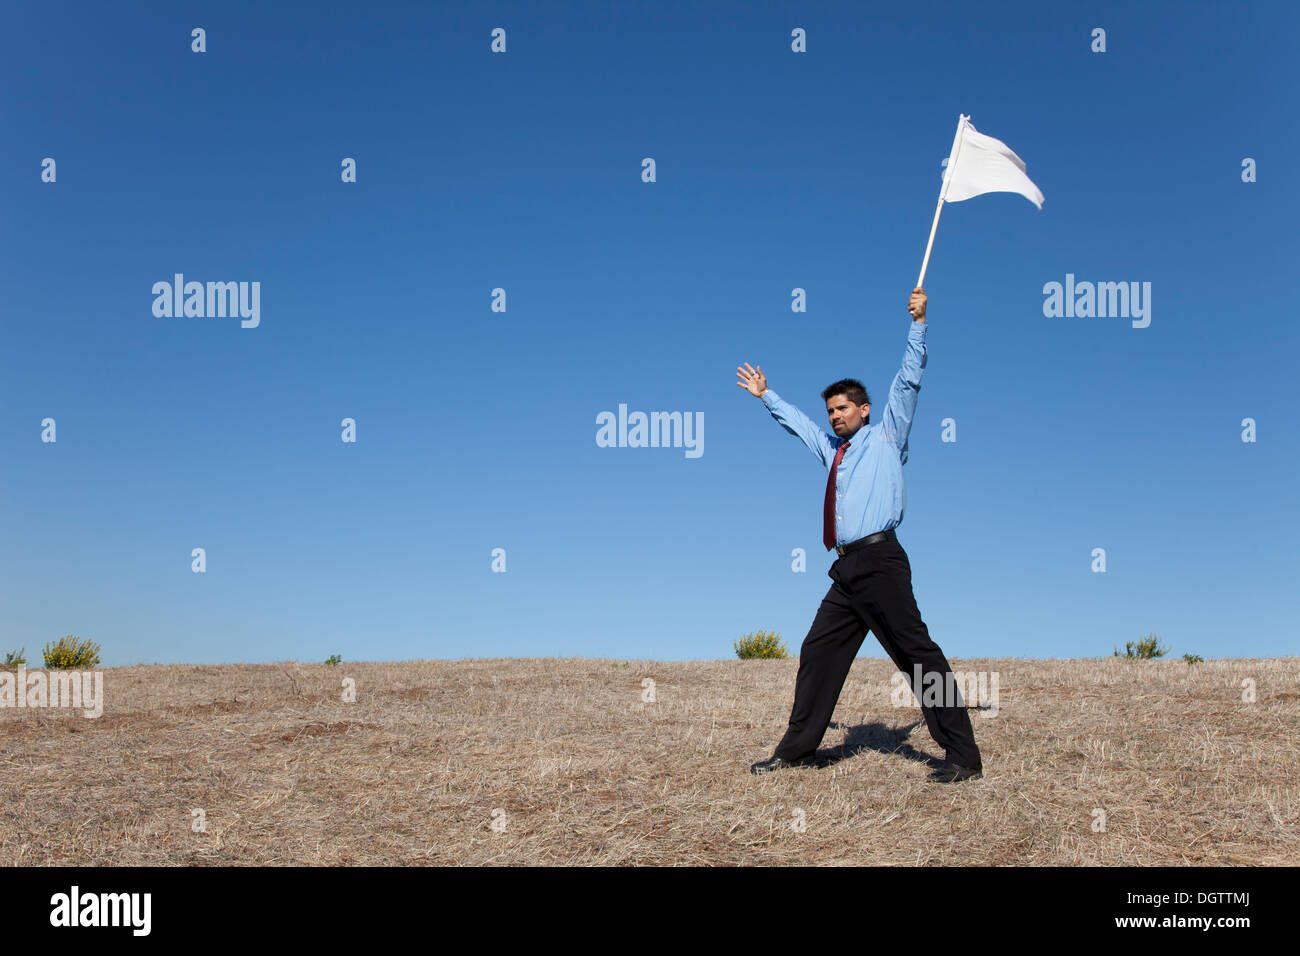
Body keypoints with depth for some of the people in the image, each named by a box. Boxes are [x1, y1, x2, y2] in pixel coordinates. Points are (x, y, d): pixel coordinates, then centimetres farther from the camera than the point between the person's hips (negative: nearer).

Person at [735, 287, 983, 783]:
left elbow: (908, 381, 2)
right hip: (847, 570, 8)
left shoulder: (885, 435, 8)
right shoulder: (831, 448, 24)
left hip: (880, 562, -7)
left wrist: (917, 324, -3)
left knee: (918, 654, -9)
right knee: (818, 652, 7)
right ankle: (797, 750, 16)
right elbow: (797, 422, 39)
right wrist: (766, 395, 48)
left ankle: (963, 757, -8)